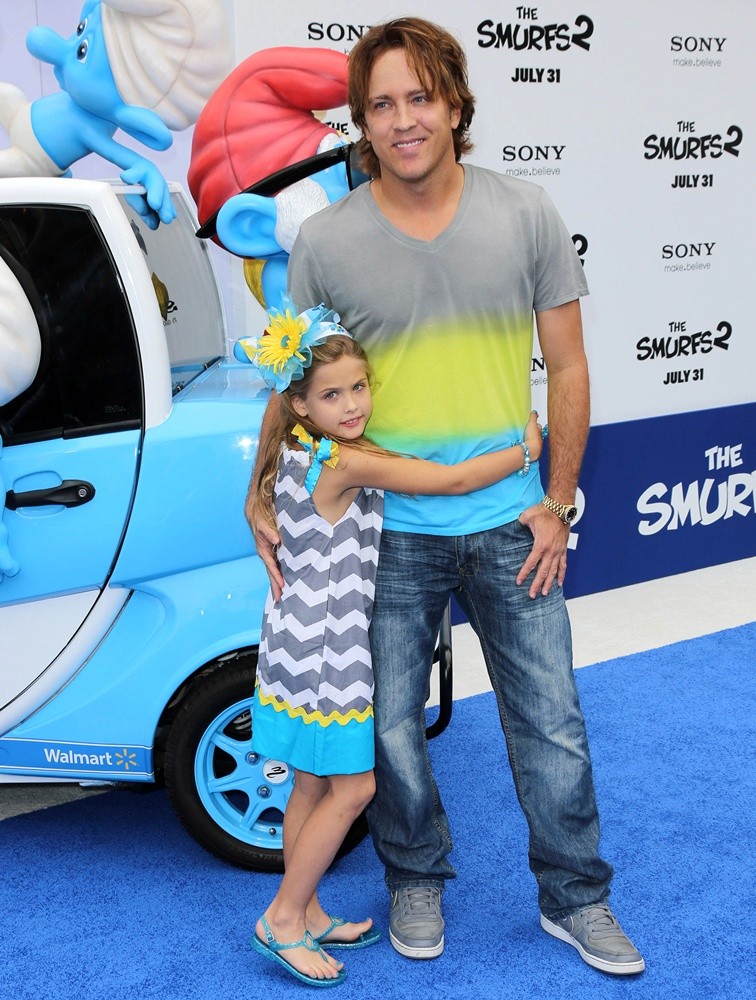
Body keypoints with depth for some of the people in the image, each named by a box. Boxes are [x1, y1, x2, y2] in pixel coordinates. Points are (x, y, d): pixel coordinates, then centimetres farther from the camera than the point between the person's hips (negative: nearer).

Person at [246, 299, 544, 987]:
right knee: (352, 787, 1)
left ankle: (307, 915, 29)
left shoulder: (298, 454, 5)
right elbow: (455, 480, -20)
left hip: (305, 640, 10)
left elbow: (260, 508, 25)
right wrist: (527, 450, -8)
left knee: (312, 785, 17)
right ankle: (283, 918, 12)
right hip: (324, 647, -10)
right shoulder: (347, 462, -23)